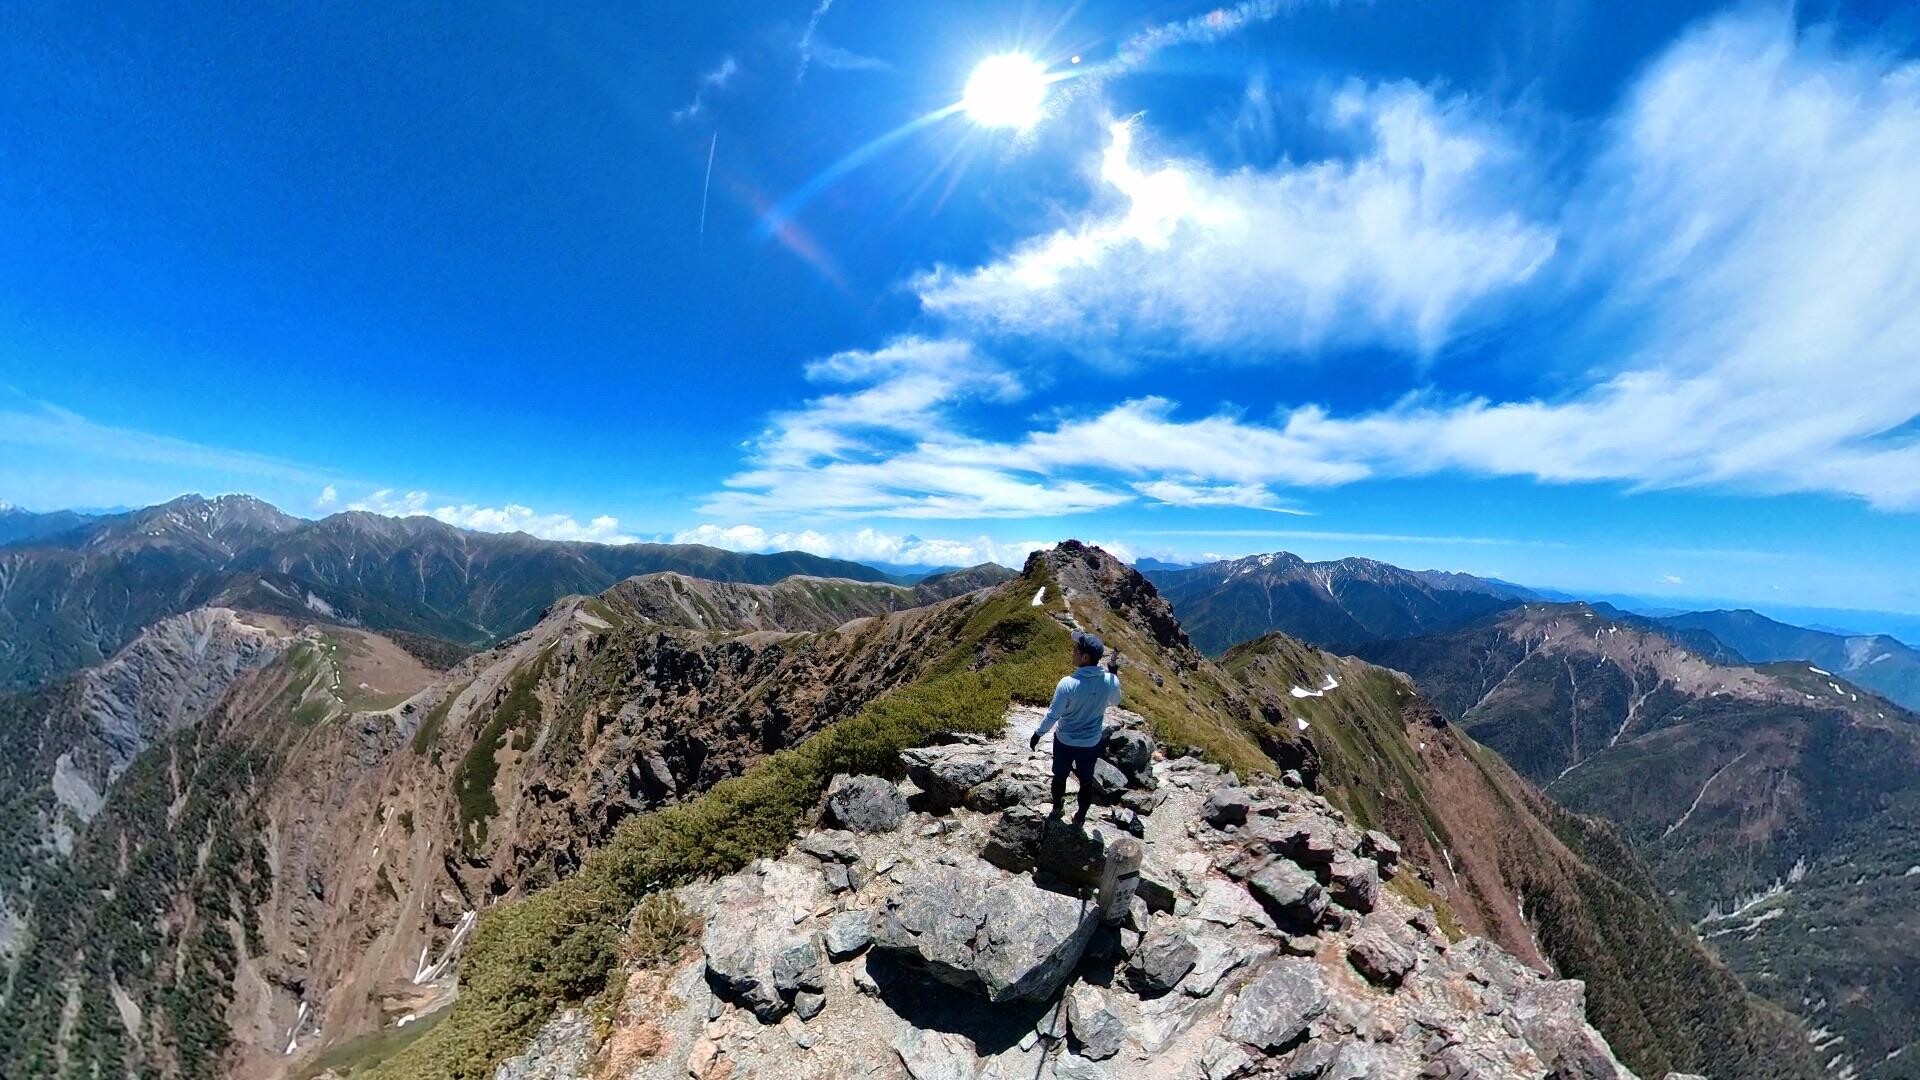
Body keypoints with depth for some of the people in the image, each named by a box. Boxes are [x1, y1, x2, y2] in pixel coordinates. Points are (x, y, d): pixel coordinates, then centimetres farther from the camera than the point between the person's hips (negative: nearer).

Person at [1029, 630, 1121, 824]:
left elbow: (1053, 715, -19)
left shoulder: (1068, 684, -31)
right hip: (1092, 743, 2)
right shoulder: (1110, 681, -21)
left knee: (1060, 776, 26)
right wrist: (1114, 673, 8)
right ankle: (1081, 817, 44)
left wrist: (1038, 734, -3)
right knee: (1086, 781, 25)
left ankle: (1057, 807, 49)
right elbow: (1115, 702, 4)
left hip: (1065, 741, -2)